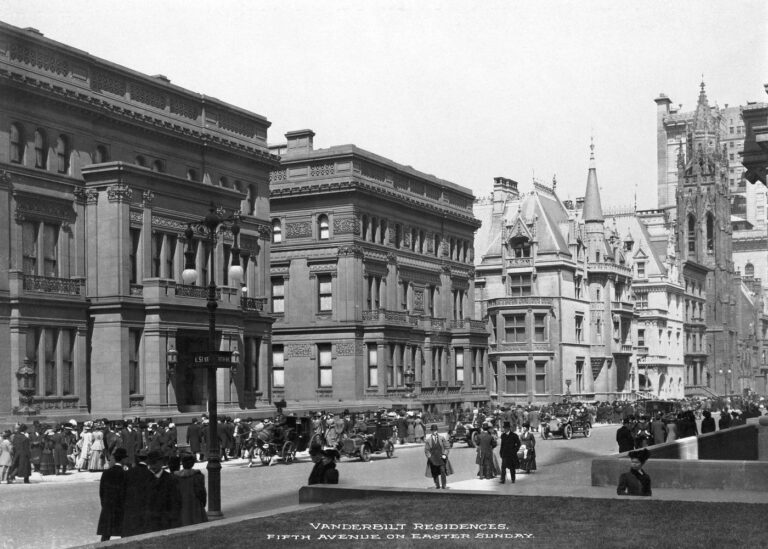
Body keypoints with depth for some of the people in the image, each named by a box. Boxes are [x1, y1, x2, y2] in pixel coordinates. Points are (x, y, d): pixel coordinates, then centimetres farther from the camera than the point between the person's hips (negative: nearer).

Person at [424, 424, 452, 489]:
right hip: (433, 460, 0)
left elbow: (447, 447, 7)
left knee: (443, 471, -8)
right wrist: (430, 457, -8)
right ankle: (437, 485, 15)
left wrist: (445, 454, -6)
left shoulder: (441, 438, 2)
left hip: (441, 458, 0)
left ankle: (444, 485, -1)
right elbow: (426, 450, 5)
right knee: (435, 473, 3)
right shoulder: (427, 440, 0)